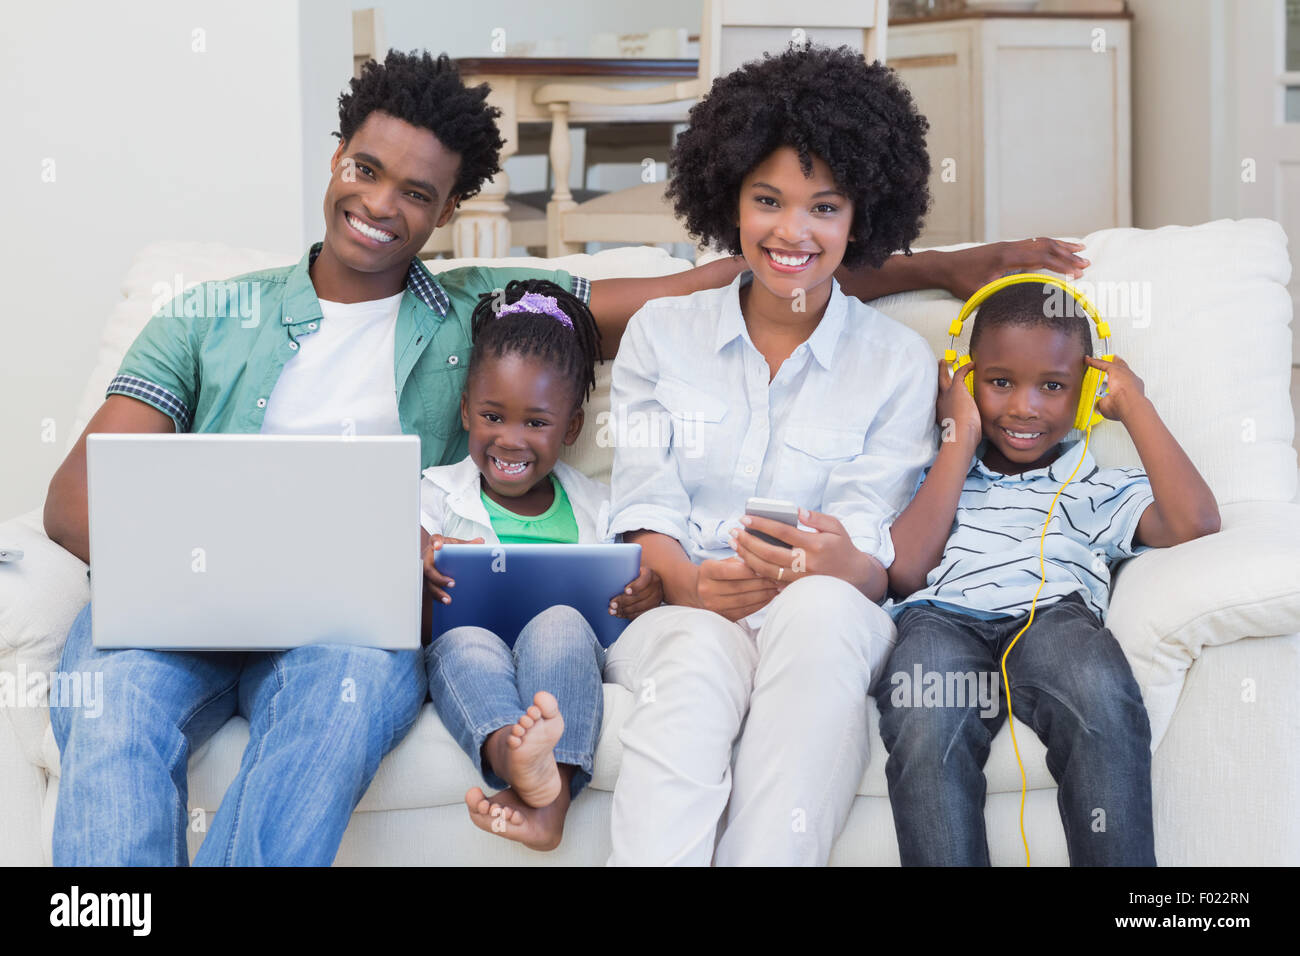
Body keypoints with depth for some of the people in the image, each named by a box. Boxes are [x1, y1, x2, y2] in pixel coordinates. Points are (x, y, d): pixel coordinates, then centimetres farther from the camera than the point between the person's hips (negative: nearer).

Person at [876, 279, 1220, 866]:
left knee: (1103, 705, -39)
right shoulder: (940, 475, 31)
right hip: (944, 618, 0)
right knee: (925, 729, -39)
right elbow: (905, 573, 12)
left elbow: (1193, 523, 7)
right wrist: (960, 441, 17)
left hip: (1053, 618, 0)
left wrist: (1132, 406, 18)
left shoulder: (1100, 488, 28)